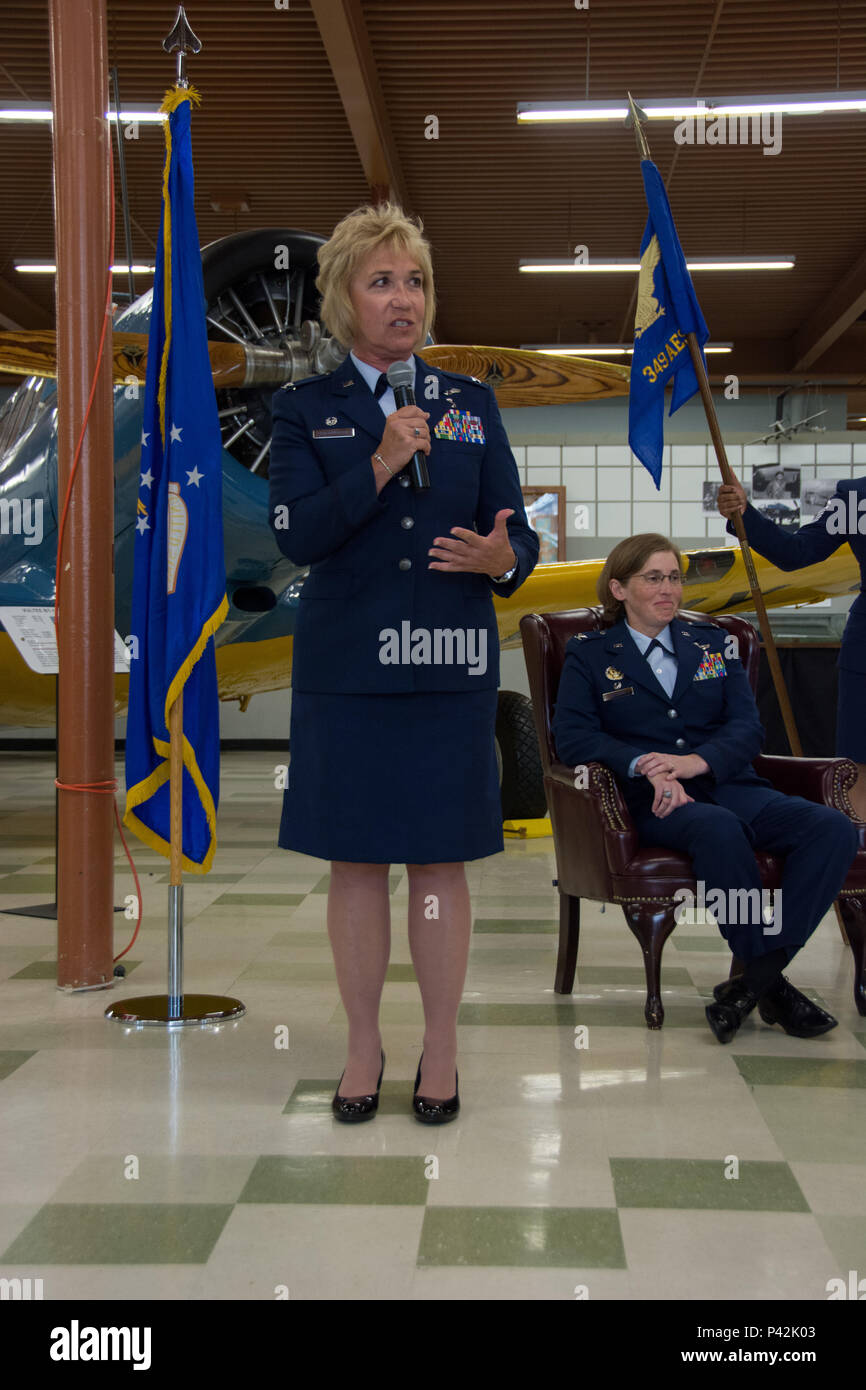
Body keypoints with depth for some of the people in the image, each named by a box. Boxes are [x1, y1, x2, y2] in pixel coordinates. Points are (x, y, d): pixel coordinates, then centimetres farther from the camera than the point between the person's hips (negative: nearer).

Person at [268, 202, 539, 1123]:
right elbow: (295, 536, -8)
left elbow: (518, 534, 8)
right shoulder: (304, 409, 5)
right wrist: (378, 467, -19)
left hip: (451, 665, 1)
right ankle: (364, 1049, 21)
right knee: (356, 863, 5)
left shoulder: (470, 403, 11)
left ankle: (441, 1053, 19)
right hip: (346, 666, -1)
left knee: (440, 862, 5)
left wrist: (502, 558, -15)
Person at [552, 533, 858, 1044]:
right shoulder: (589, 654, 12)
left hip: (729, 785, 4)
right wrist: (647, 767, -20)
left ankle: (755, 978, -25)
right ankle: (772, 983, -25)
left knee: (835, 829, -23)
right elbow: (573, 735, -3)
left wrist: (696, 761, -13)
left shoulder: (713, 643, 22)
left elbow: (749, 727, 9)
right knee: (719, 829, -39)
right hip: (654, 802, -4)